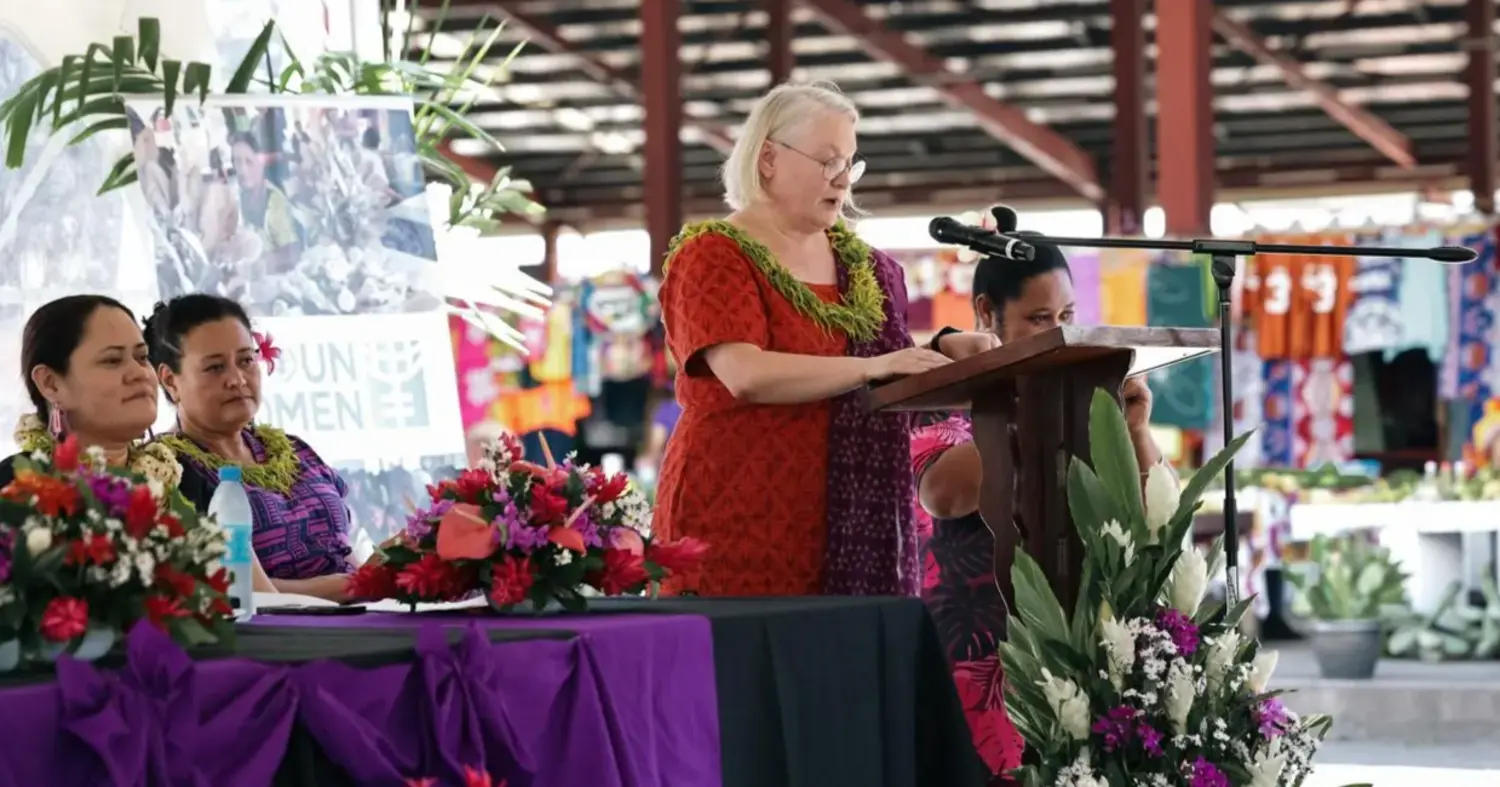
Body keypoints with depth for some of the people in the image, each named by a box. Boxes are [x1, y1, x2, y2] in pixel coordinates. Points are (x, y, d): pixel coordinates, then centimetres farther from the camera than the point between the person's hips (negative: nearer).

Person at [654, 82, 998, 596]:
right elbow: (747, 375, -20)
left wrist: (941, 354, 3)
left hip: (851, 518, 6)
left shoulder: (858, 262, 15)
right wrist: (872, 367, -24)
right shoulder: (712, 258, -5)